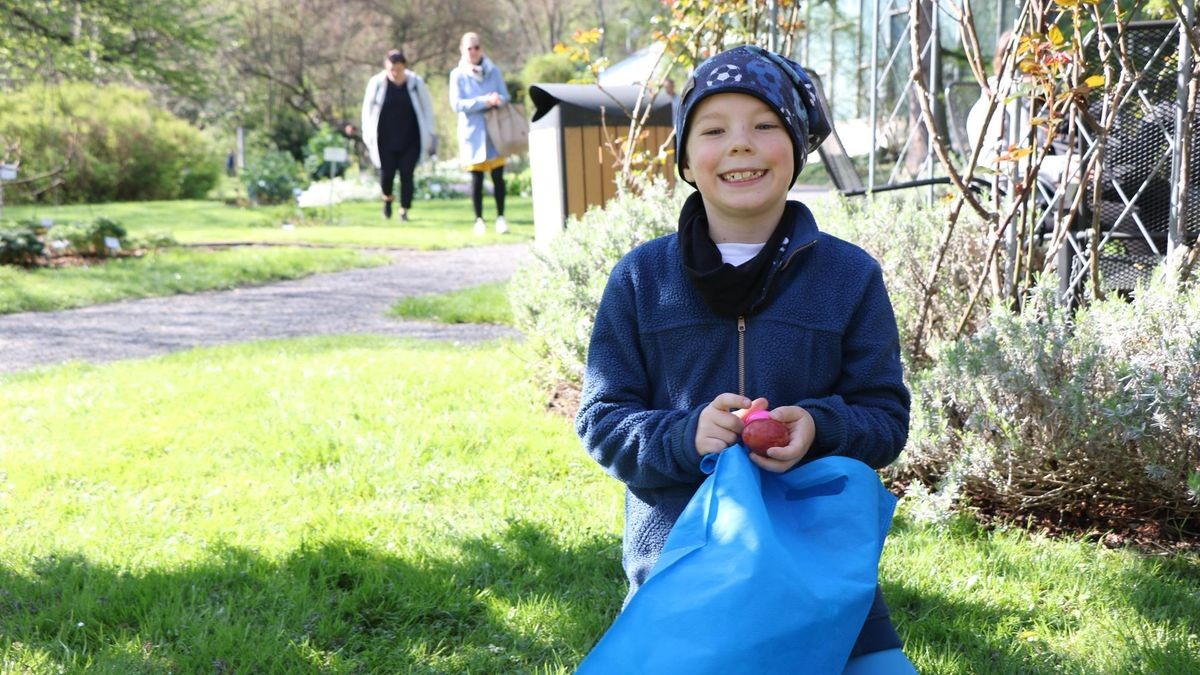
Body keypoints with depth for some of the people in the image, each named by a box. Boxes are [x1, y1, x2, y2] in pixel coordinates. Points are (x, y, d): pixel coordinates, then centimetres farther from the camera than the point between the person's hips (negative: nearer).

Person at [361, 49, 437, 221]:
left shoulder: (416, 83, -3)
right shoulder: (377, 83, -4)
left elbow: (427, 109, 6)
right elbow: (367, 109, 4)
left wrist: (429, 135, 4)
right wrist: (368, 136, 1)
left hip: (410, 139, 0)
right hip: (385, 140, 0)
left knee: (407, 174, -5)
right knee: (386, 173, -4)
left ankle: (404, 211, 7)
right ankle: (387, 198, 29)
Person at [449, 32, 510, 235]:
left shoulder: (494, 71, 6)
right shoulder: (458, 75, 0)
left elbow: (505, 97, 5)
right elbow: (457, 104, -8)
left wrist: (498, 100, -20)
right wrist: (484, 101, -18)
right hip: (472, 133, -1)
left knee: (498, 176, -4)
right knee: (477, 178, 2)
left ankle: (500, 217, 5)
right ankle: (479, 220, 10)